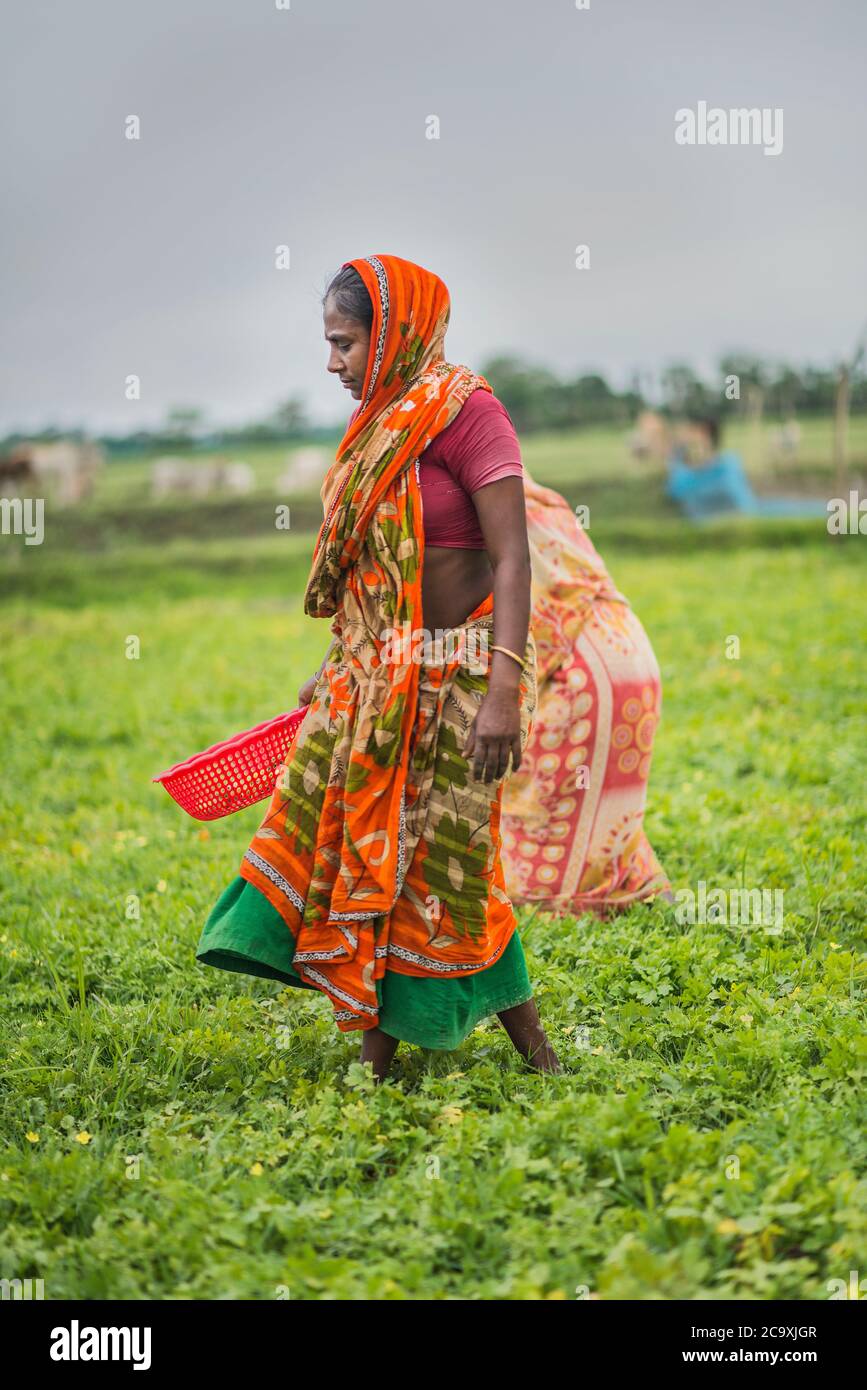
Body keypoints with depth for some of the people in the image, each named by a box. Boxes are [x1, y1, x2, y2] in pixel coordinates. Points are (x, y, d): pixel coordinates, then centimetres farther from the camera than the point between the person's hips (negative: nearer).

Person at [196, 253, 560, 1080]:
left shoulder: (467, 411, -13)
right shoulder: (384, 422, 11)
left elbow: (512, 559, -19)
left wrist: (503, 692, -27)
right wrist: (337, 671, 22)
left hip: (449, 675, -8)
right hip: (373, 673, 8)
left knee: (443, 867, -3)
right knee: (347, 848, 6)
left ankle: (534, 1051, 13)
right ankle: (377, 1060, 15)